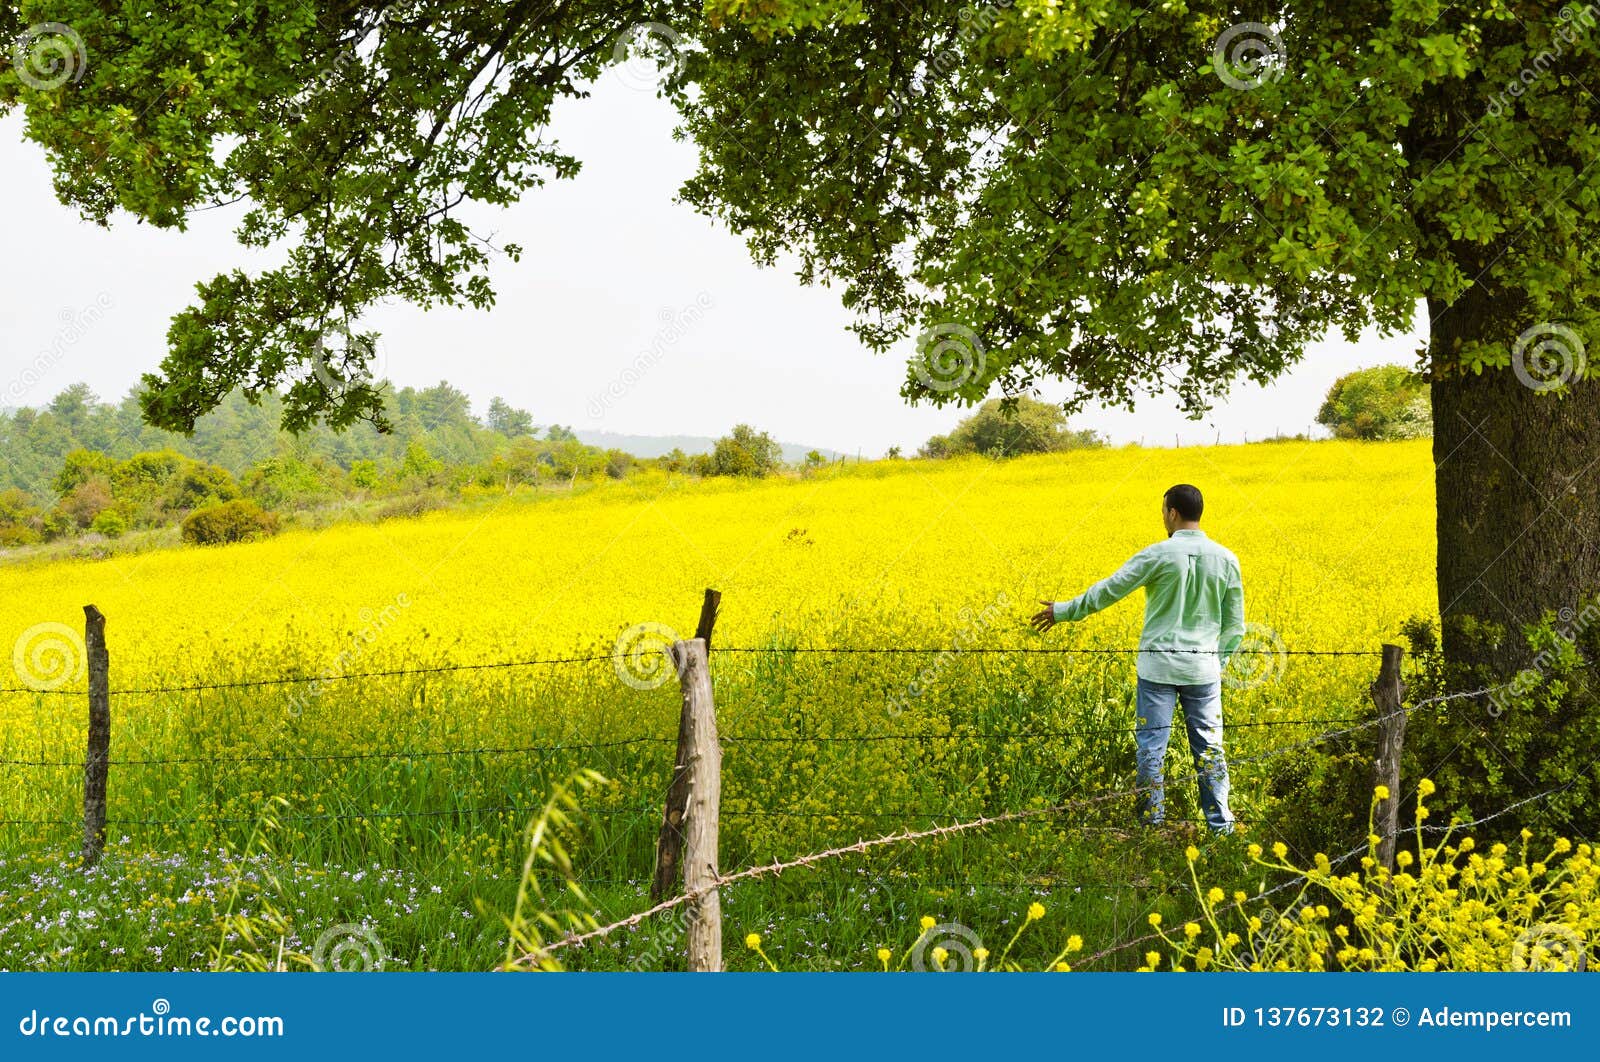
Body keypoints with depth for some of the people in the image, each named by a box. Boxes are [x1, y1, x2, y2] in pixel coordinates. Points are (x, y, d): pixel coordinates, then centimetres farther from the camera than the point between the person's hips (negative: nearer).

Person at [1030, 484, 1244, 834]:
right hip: (1204, 669, 3)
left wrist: (1064, 611, 6)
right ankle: (1220, 827, 10)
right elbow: (1234, 625, 7)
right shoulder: (1227, 560, 2)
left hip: (1159, 666, -3)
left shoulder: (1159, 555, -10)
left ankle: (1151, 825, 7)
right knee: (1209, 749, 8)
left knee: (1152, 747, 4)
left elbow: (1110, 589, -6)